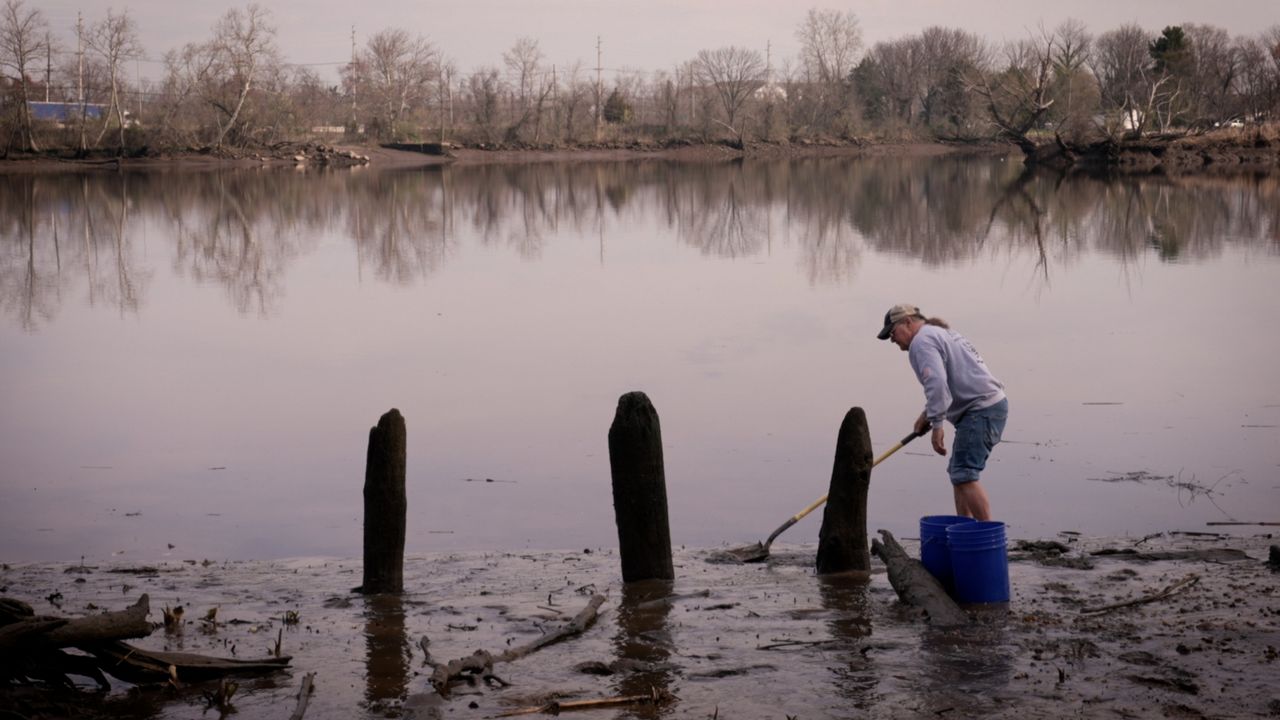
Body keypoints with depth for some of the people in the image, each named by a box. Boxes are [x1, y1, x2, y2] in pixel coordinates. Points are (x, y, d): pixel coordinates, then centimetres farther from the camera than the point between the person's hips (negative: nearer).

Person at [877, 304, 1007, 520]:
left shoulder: (922, 342, -10)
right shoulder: (941, 332, 23)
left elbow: (936, 382, -24)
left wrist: (936, 425, -22)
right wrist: (928, 414, 24)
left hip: (981, 410, -11)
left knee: (964, 476, -14)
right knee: (959, 474, 15)